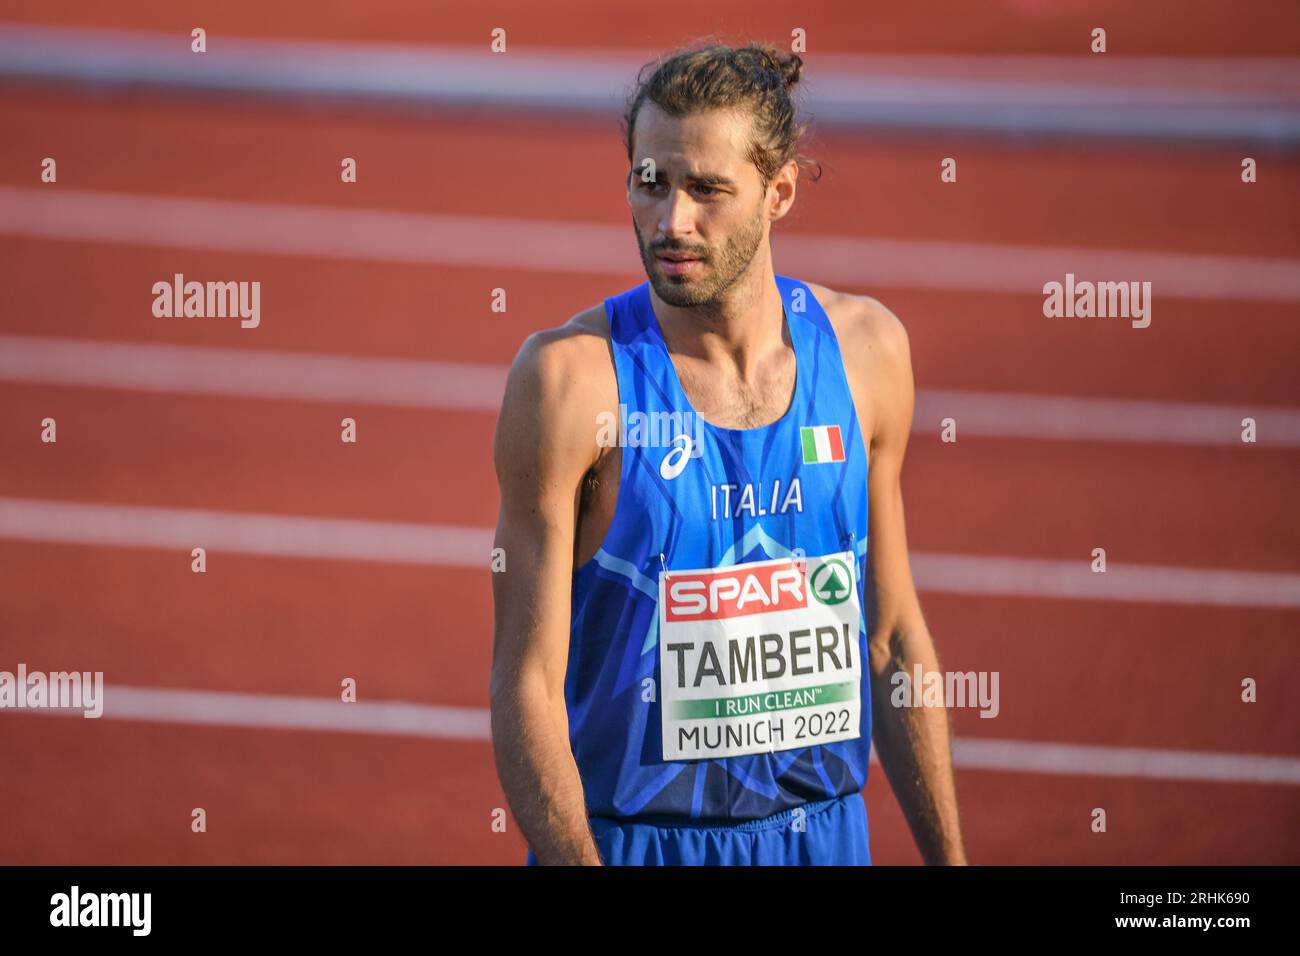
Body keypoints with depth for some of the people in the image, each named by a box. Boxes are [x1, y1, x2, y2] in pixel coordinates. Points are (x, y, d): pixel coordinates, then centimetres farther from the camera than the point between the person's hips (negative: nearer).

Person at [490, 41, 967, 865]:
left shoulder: (866, 349, -1)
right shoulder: (572, 376, -14)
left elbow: (895, 643, 9)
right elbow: (526, 684, -14)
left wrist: (948, 856, 8)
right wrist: (576, 859, -25)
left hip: (825, 830, 4)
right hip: (630, 840, -4)